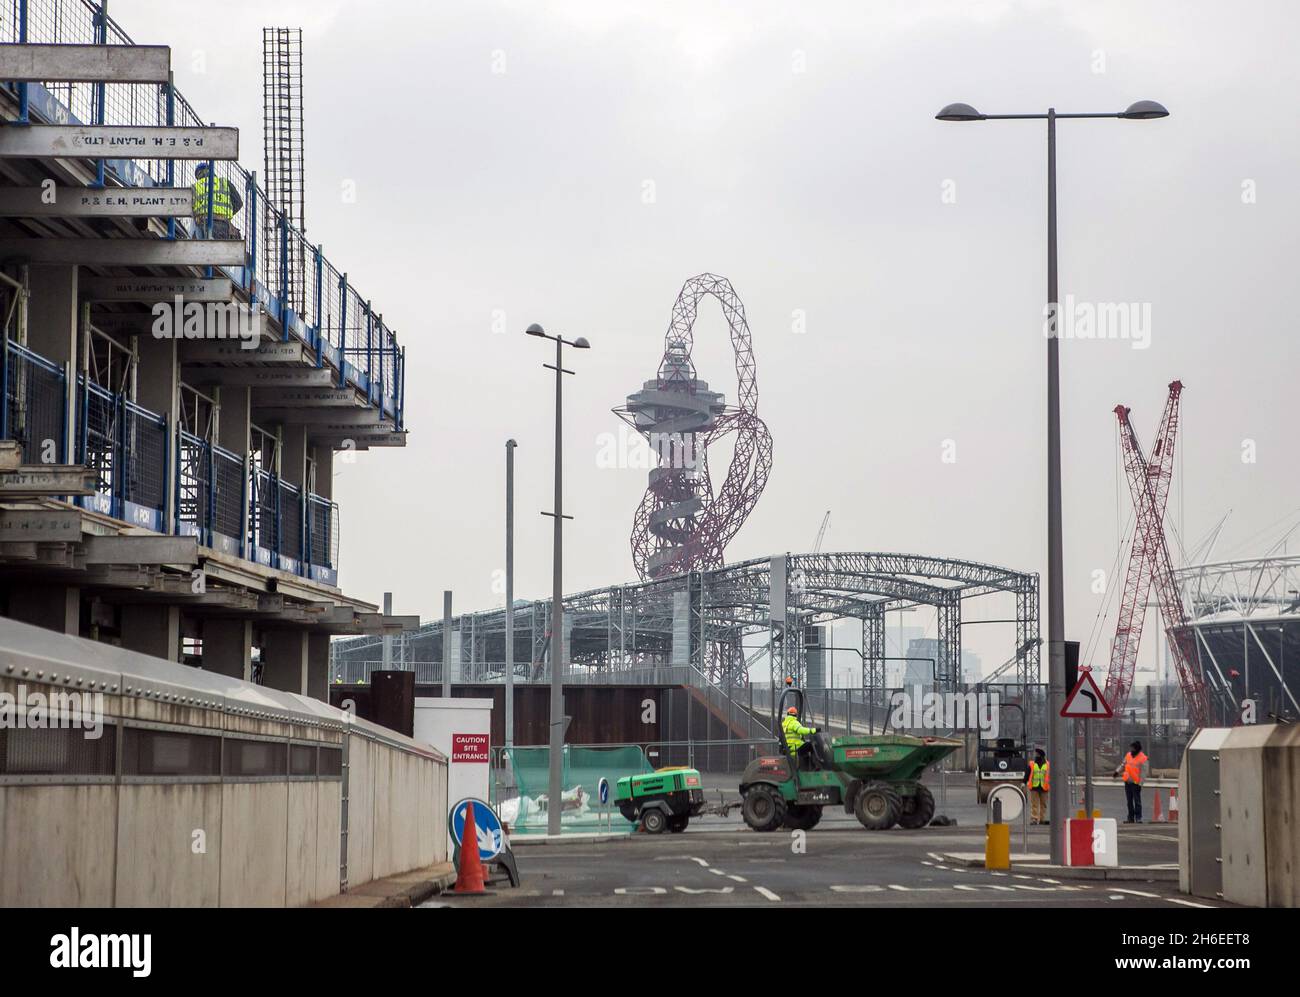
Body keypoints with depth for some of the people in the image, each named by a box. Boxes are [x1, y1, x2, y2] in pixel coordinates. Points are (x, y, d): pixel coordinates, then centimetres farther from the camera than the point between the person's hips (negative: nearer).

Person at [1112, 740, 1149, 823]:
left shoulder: (1143, 758, -10)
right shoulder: (1128, 755, 9)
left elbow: (1143, 772, -12)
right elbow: (1123, 765, 23)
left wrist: (1140, 784, -16)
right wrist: (1117, 772, 11)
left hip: (1136, 783, -7)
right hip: (1127, 781, 7)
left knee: (1137, 801, -6)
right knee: (1129, 801, 10)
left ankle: (1138, 818, -3)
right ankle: (1131, 818, 16)